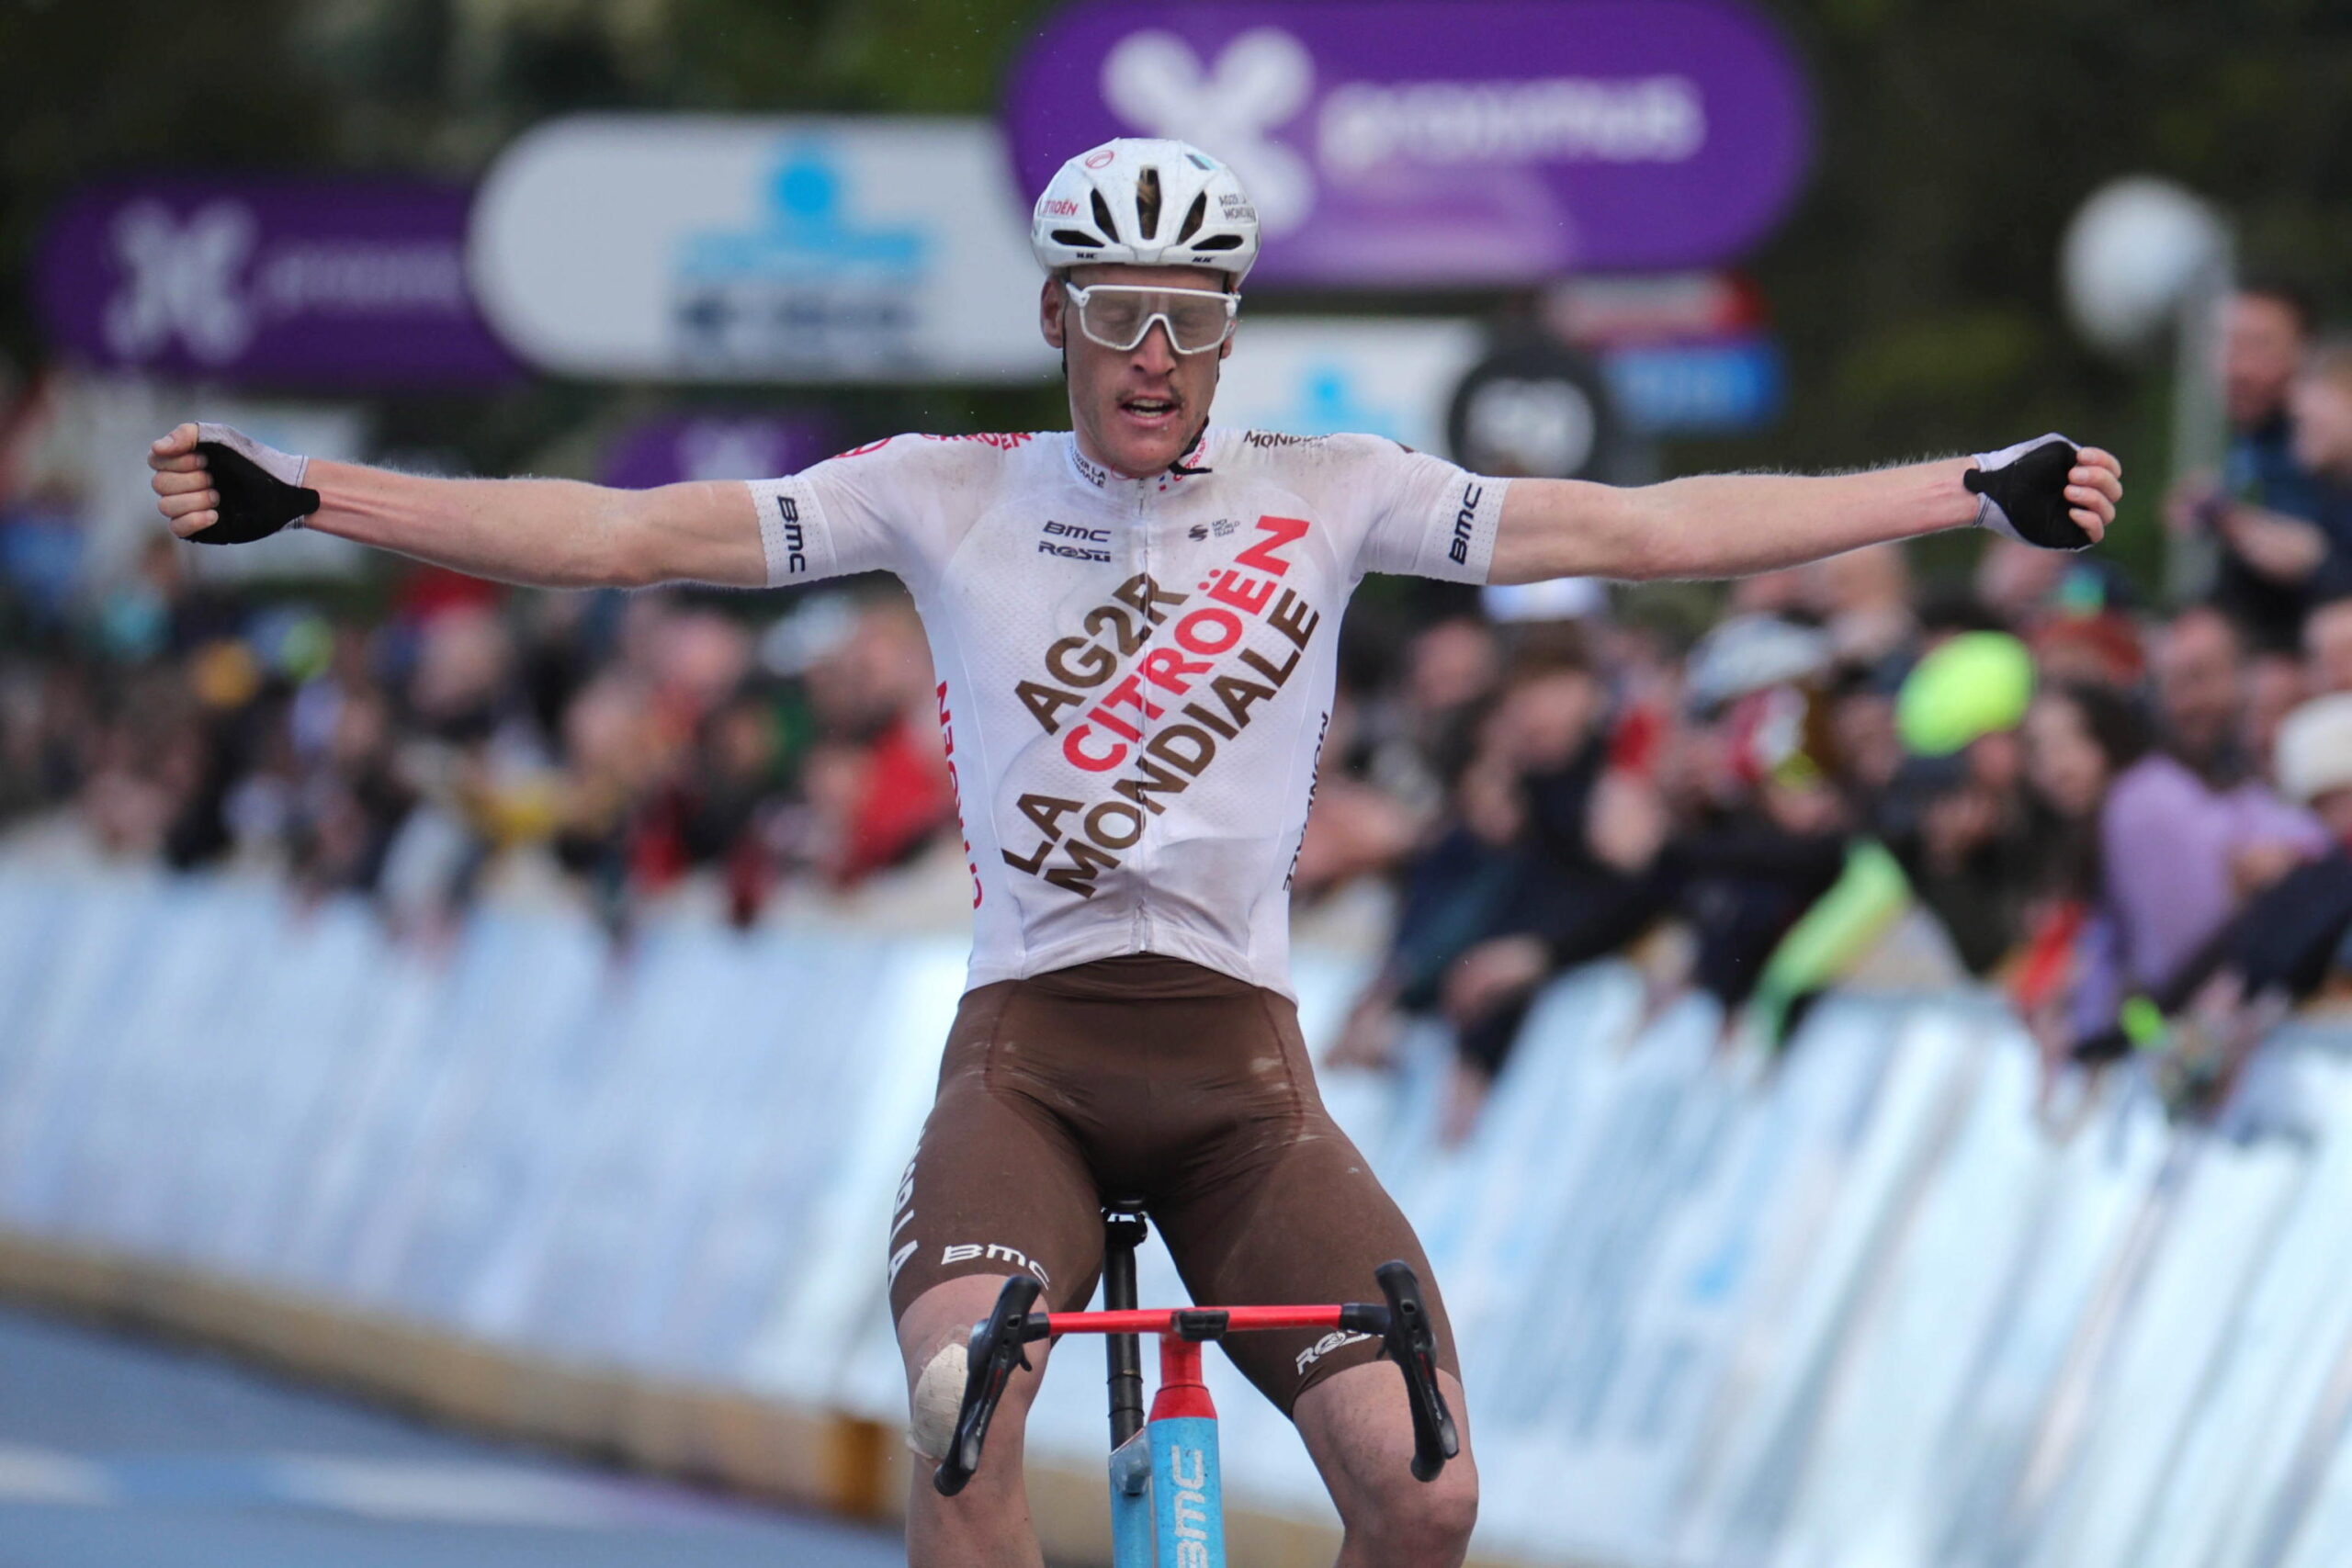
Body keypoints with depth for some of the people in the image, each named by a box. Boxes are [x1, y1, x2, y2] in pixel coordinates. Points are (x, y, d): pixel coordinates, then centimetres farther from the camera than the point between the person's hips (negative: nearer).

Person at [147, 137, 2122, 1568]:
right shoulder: (949, 495, 5)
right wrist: (303, 494, -9)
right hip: (1026, 1046, -1)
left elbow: (1644, 529, 2)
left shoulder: (1329, 496, 6)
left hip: (1238, 1060, 1)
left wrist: (1982, 493, -4)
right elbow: (630, 534, 0)